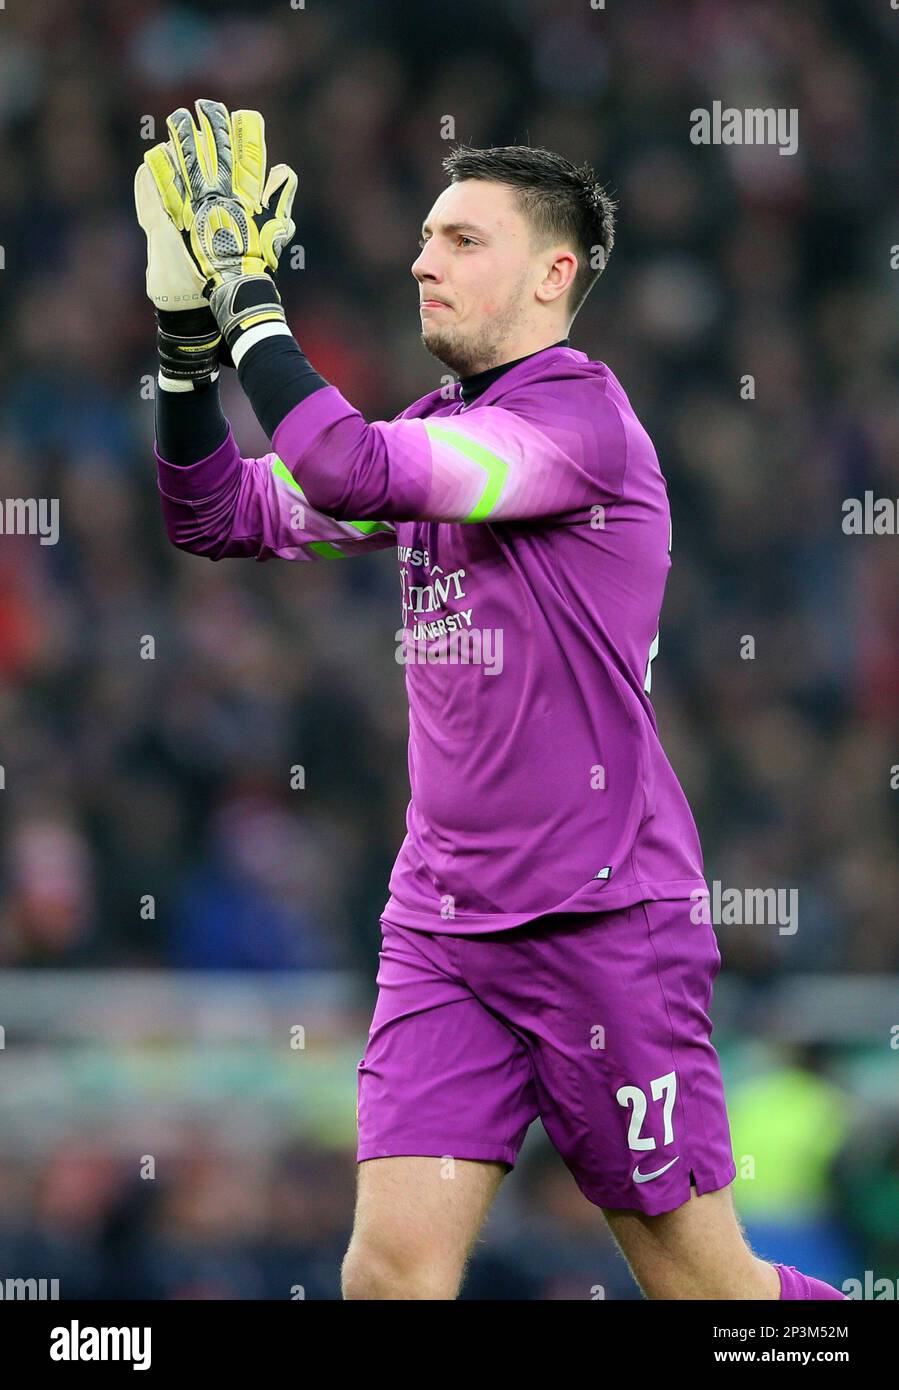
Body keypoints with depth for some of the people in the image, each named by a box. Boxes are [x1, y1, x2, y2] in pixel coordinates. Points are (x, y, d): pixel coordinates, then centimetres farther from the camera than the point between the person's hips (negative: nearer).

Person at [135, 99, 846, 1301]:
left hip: (603, 922, -7)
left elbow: (348, 473, -25)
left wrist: (251, 292, -19)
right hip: (441, 922, 7)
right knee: (393, 1265, -6)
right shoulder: (440, 433, 12)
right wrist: (188, 332, 2)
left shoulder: (579, 415, -14)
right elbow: (221, 516, 15)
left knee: (701, 1280, -1)